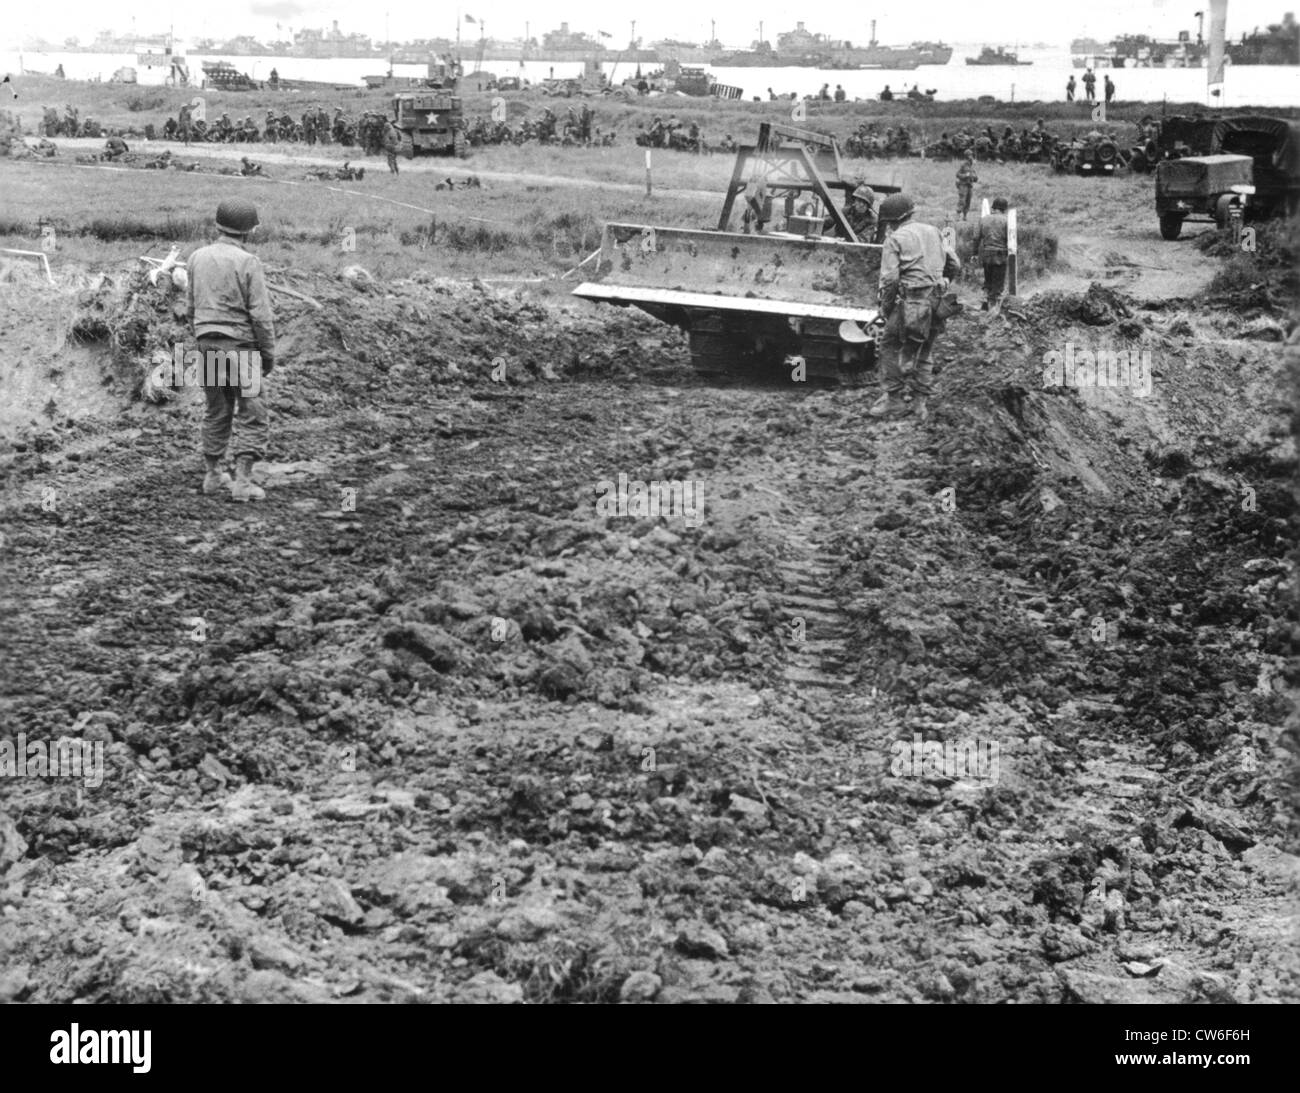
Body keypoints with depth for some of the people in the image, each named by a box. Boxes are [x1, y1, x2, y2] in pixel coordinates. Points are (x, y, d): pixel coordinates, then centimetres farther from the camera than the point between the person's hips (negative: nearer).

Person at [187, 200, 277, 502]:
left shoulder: (197, 258, 6)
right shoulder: (247, 262, -12)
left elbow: (191, 307, 12)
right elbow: (261, 314, -12)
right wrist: (269, 352, -3)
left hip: (207, 341, 6)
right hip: (240, 344, -6)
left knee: (217, 411, 19)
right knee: (252, 415, 1)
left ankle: (213, 475, 25)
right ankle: (242, 480, -6)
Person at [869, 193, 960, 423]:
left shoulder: (895, 239, -4)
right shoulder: (933, 232, 15)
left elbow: (890, 278, -11)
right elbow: (955, 267, 16)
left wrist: (885, 307, 0)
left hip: (911, 302, -6)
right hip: (936, 302, 6)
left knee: (890, 346, 8)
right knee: (921, 354, 16)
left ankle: (893, 398, 5)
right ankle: (920, 403, 13)